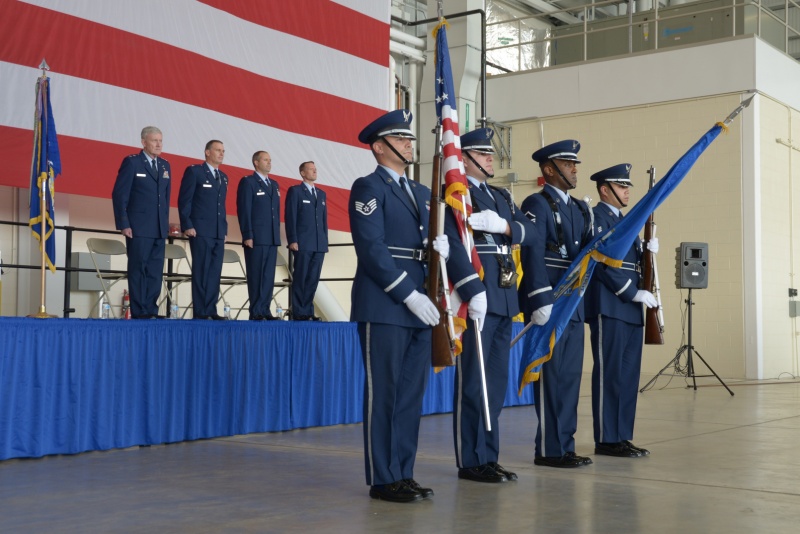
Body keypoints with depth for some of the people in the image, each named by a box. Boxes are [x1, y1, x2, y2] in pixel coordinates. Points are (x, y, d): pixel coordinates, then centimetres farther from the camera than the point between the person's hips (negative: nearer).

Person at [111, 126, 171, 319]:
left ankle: (151, 310, 8)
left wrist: (165, 222, 12)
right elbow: (119, 194, -6)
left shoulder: (165, 165, 15)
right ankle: (139, 312, 2)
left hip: (159, 229, 6)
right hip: (138, 227, -5)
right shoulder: (131, 162, -2)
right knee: (138, 269, -2)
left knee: (155, 271, 4)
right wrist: (123, 224, -11)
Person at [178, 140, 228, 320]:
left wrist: (224, 229, 12)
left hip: (218, 232, 6)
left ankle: (211, 310, 7)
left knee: (215, 272, 3)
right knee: (201, 271, -4)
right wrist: (187, 225, -13)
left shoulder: (223, 177, 19)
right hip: (200, 230, -6)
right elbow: (184, 200, -5)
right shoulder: (194, 171, -1)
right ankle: (200, 312, -2)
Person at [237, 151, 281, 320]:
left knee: (269, 276, 5)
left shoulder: (274, 184, 19)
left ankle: (265, 311, 8)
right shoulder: (248, 182, -2)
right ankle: (256, 313, -1)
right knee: (256, 276, -4)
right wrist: (247, 236, -16)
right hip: (256, 238, -6)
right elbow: (244, 210, -9)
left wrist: (277, 234, 12)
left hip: (272, 238, 7)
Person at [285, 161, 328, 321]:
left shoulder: (321, 193, 19)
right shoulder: (295, 191, 3)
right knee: (300, 279, -2)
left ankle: (308, 310, 8)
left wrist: (325, 241, 10)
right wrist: (292, 240, -12)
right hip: (303, 244, -5)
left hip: (319, 245, 5)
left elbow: (324, 219, 17)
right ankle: (299, 312, 2)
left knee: (313, 279, 3)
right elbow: (291, 217, -4)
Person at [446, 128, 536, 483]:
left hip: (504, 301, 8)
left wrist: (502, 225, -12)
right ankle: (471, 461, 6)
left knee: (496, 384, 12)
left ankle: (489, 457, 20)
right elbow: (453, 243, -16)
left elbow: (530, 233, 7)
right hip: (477, 300, -8)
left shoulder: (500, 197, 20)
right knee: (473, 384, -2)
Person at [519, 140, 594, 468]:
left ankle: (565, 446, 17)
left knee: (570, 375, 10)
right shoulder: (537, 204, -7)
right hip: (548, 303, -8)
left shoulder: (579, 208, 18)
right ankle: (549, 450, 3)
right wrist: (541, 301, -23)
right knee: (551, 376, -4)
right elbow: (533, 255, -16)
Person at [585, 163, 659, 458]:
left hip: (630, 309, 9)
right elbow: (603, 262, -16)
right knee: (609, 374, -6)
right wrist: (633, 293, -17)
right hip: (609, 307, -9)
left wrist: (648, 251, 2)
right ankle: (606, 440, -1)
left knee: (629, 375, 9)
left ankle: (622, 436, 14)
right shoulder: (596, 217, -7)